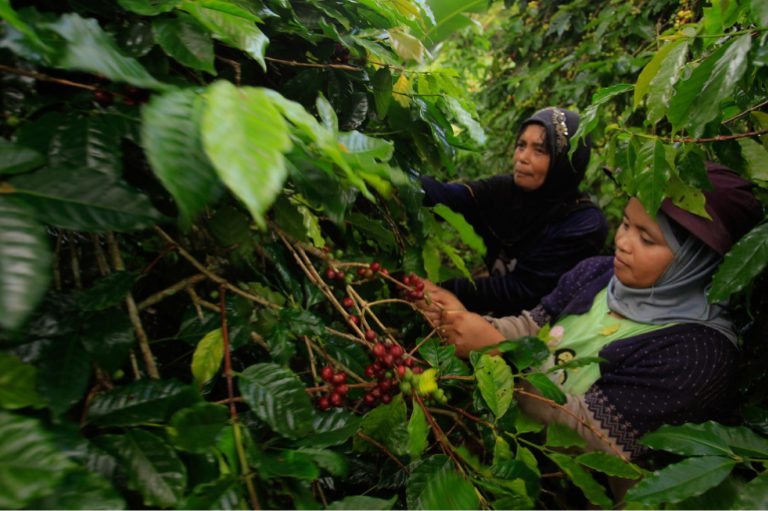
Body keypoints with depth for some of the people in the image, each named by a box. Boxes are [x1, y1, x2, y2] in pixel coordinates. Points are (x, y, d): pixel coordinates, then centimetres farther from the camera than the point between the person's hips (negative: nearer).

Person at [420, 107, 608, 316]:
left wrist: (445, 290, -29)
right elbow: (447, 198, -23)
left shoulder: (584, 225, -19)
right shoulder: (504, 190, -6)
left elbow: (524, 289, -23)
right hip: (499, 317, 4)